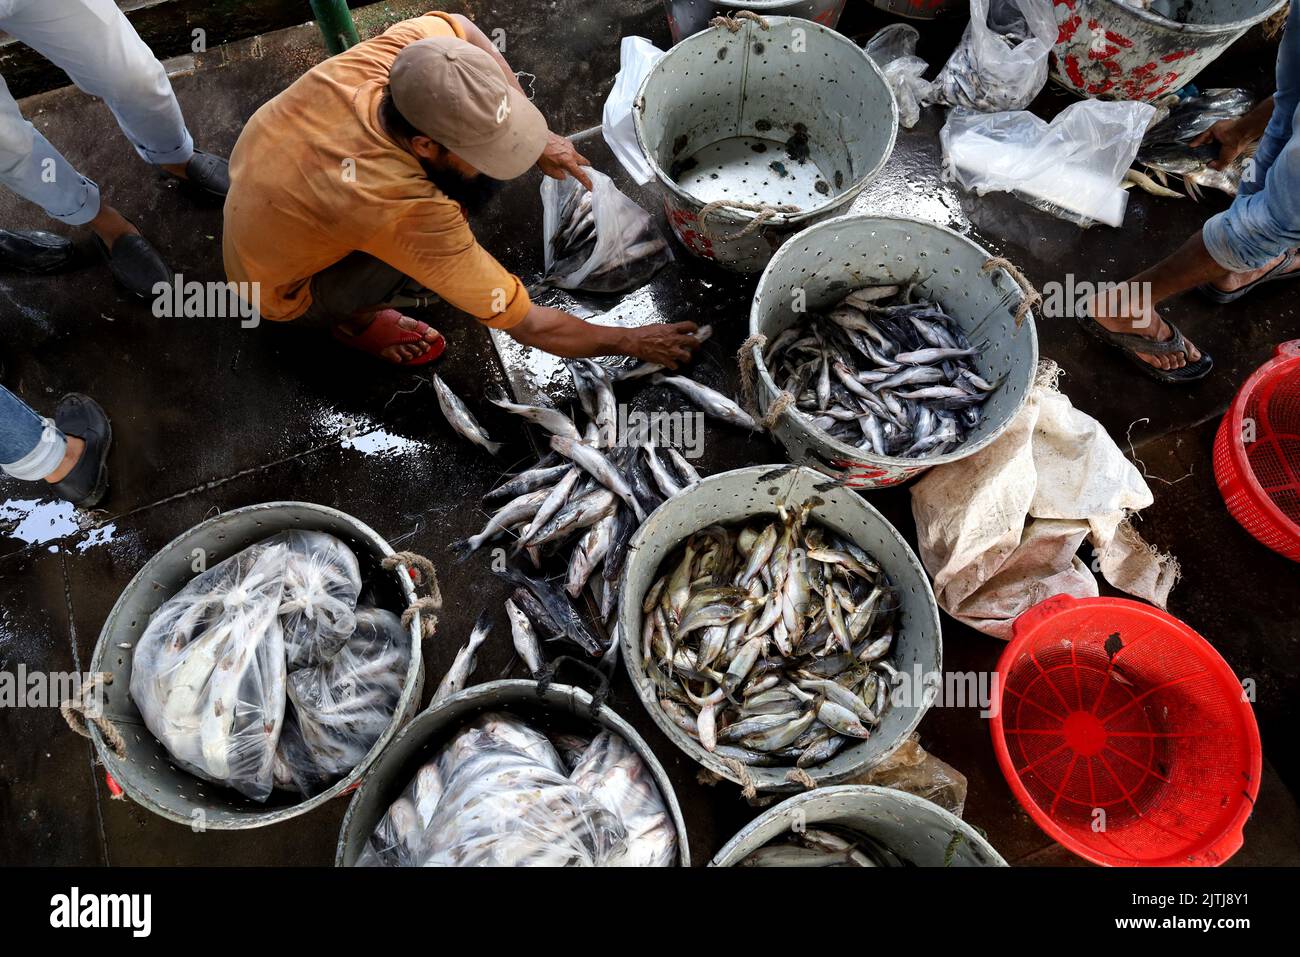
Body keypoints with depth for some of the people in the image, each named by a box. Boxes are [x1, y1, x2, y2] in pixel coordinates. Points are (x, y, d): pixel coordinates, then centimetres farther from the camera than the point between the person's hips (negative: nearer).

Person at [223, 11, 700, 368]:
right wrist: (630, 341, -20)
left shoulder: (391, 52, -28)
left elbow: (463, 28, -3)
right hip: (281, 285, -5)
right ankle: (354, 316, -1)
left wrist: (540, 139, -11)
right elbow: (527, 324, -32)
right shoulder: (404, 210, -41)